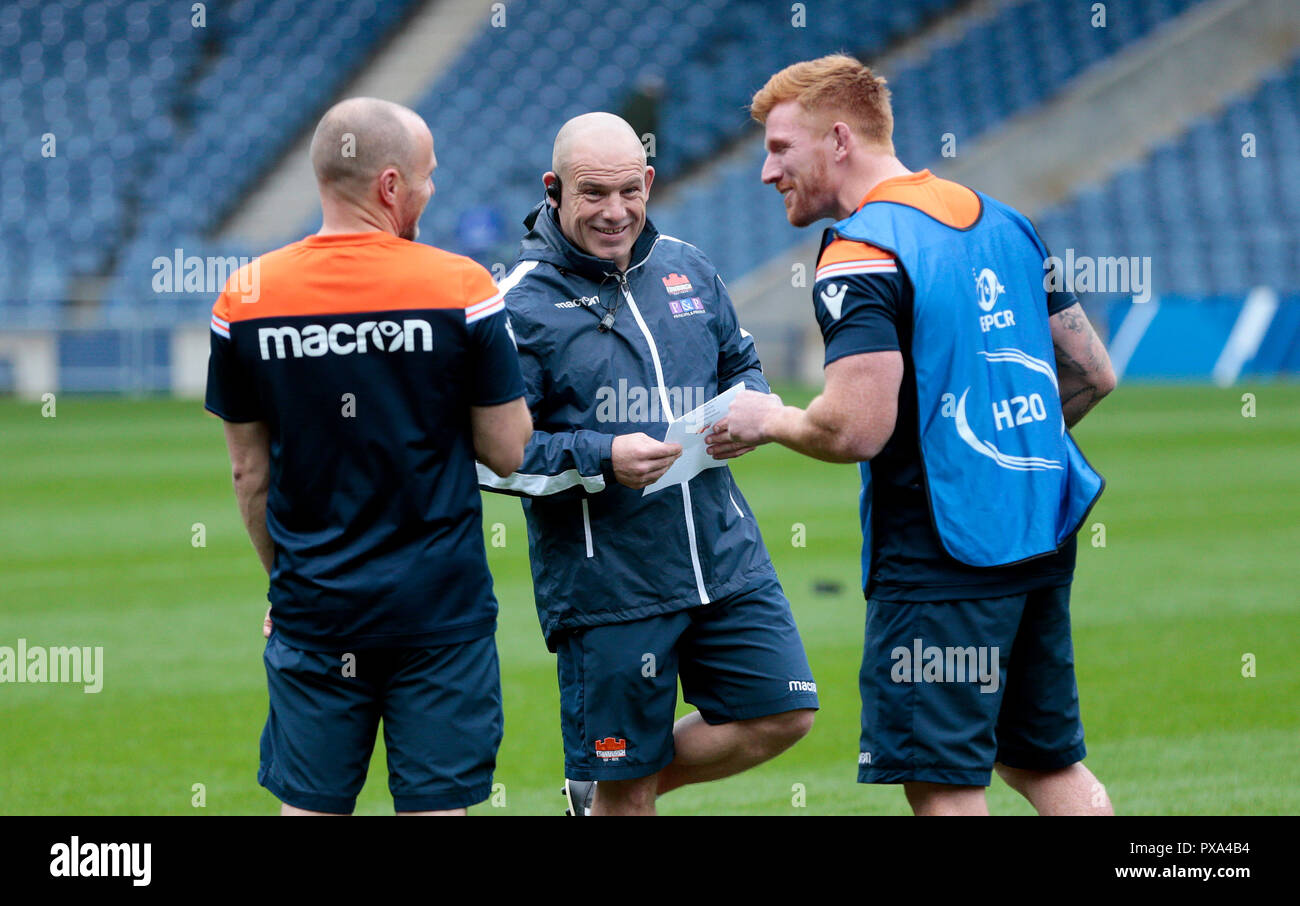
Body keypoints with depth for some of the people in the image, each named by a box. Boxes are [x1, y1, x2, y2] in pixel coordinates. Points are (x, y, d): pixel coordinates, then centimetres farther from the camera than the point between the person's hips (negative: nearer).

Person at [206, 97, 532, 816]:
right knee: (435, 805, 3)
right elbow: (509, 453, -5)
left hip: (312, 613, 2)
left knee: (307, 806, 8)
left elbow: (249, 471, 6)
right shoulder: (460, 288, -9)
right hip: (440, 610, -2)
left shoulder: (245, 299, -1)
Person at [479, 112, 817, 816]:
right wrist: (600, 459, -21)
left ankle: (600, 793, 22)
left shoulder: (687, 269, 8)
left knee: (783, 713, 5)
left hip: (724, 554, 6)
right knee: (626, 788, 0)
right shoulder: (520, 304, -9)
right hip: (605, 583, -6)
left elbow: (742, 364, 23)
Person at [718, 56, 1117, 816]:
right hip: (1042, 542, 8)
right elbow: (1094, 376, 16)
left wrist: (769, 419, -4)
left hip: (939, 561, -8)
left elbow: (856, 429, -23)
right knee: (1048, 763, 17)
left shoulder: (861, 254, -13)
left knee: (944, 782, -3)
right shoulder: (1004, 223, 12)